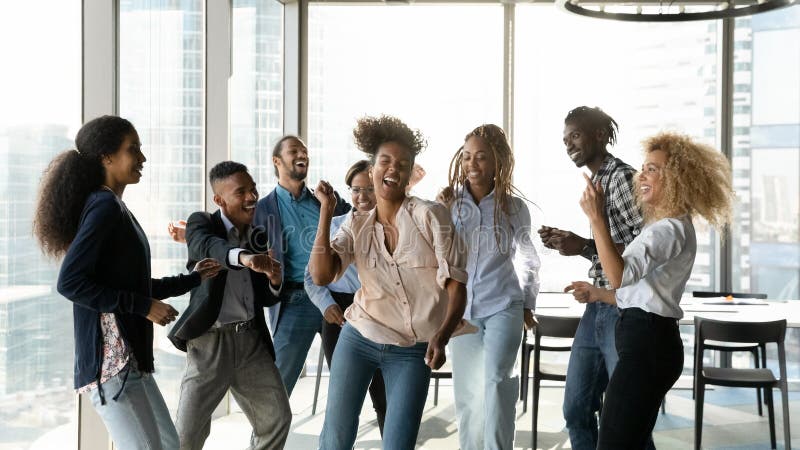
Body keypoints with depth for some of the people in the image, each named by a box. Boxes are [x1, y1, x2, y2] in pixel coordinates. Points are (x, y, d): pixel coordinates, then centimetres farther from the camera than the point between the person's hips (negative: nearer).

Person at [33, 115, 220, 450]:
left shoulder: (115, 208, 15)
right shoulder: (104, 207, -13)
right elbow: (69, 283, -22)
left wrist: (192, 279, 28)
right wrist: (144, 307, -19)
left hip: (129, 358, 10)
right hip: (110, 360, -10)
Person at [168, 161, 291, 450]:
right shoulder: (201, 223, -1)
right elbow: (207, 246, -27)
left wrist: (274, 281, -7)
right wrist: (243, 257, -48)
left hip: (251, 340, 5)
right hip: (211, 340, -5)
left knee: (277, 419, 8)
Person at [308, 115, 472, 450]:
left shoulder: (430, 216, -9)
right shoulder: (356, 225, 0)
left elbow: (456, 285, -11)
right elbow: (321, 275, -14)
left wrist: (441, 336, -28)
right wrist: (326, 210, -13)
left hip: (413, 351, -2)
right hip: (359, 339, 2)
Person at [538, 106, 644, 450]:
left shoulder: (621, 177, -11)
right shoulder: (594, 182, 15)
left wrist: (586, 246, -20)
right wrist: (568, 242, 6)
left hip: (623, 309, -9)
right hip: (597, 308, 9)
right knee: (576, 409, 13)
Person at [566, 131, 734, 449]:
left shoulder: (670, 229, -13)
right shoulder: (664, 227, 21)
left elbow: (620, 275, -25)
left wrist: (596, 218, -24)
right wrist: (598, 294, 16)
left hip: (647, 345, -11)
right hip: (647, 342, 11)